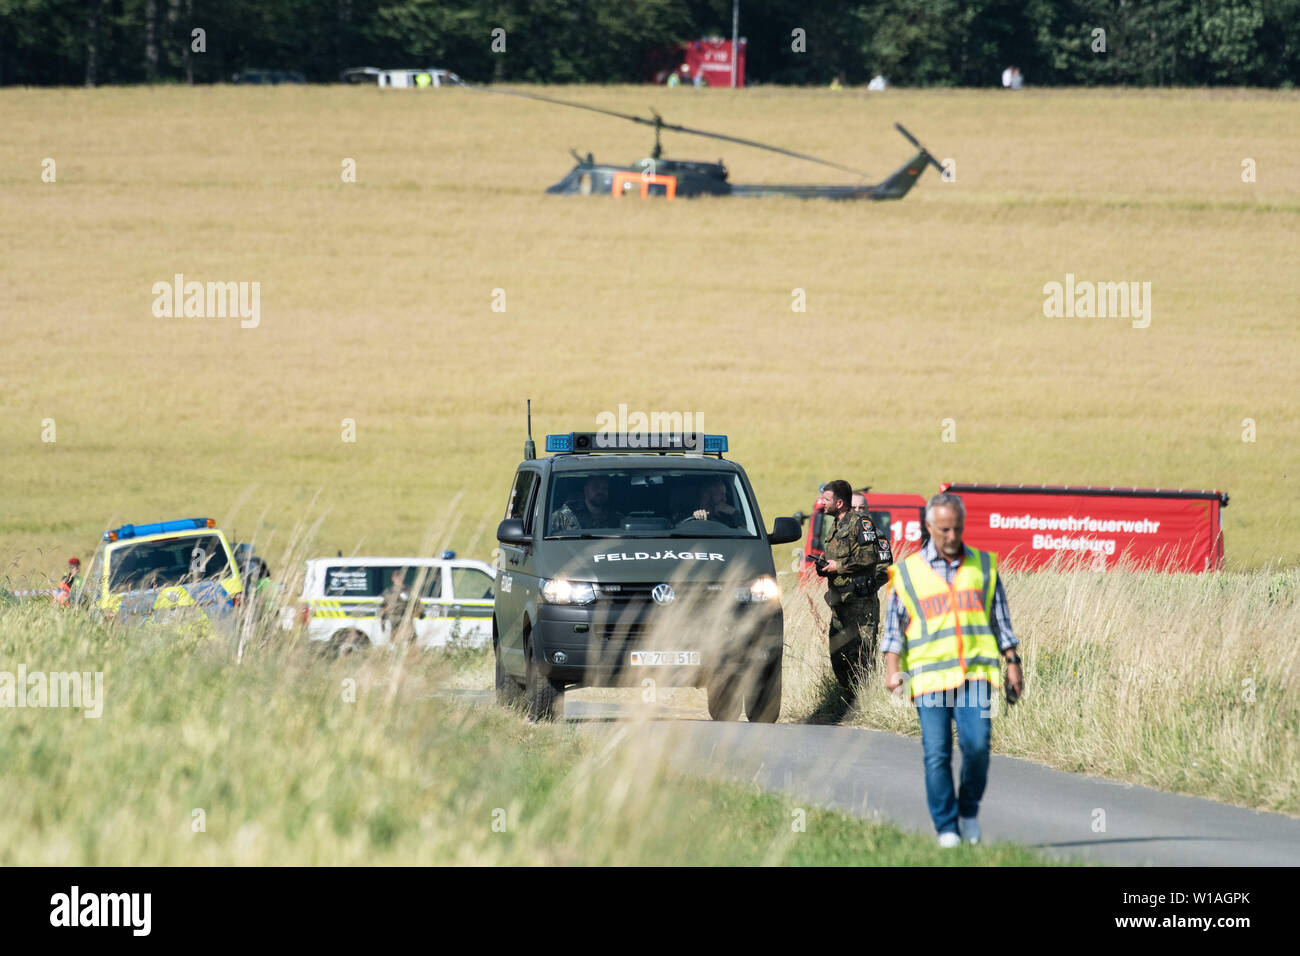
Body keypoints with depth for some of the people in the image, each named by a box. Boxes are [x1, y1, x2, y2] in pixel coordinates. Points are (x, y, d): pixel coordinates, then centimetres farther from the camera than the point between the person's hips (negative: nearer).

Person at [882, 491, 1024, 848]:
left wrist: (1013, 664, 10)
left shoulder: (984, 566, 13)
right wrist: (892, 668, -3)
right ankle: (947, 829, 2)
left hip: (976, 674, 1)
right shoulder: (908, 571, 8)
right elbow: (894, 625, 8)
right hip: (929, 678, 0)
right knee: (937, 755, -5)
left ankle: (969, 810, 8)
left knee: (976, 745, -14)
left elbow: (1001, 621, 16)